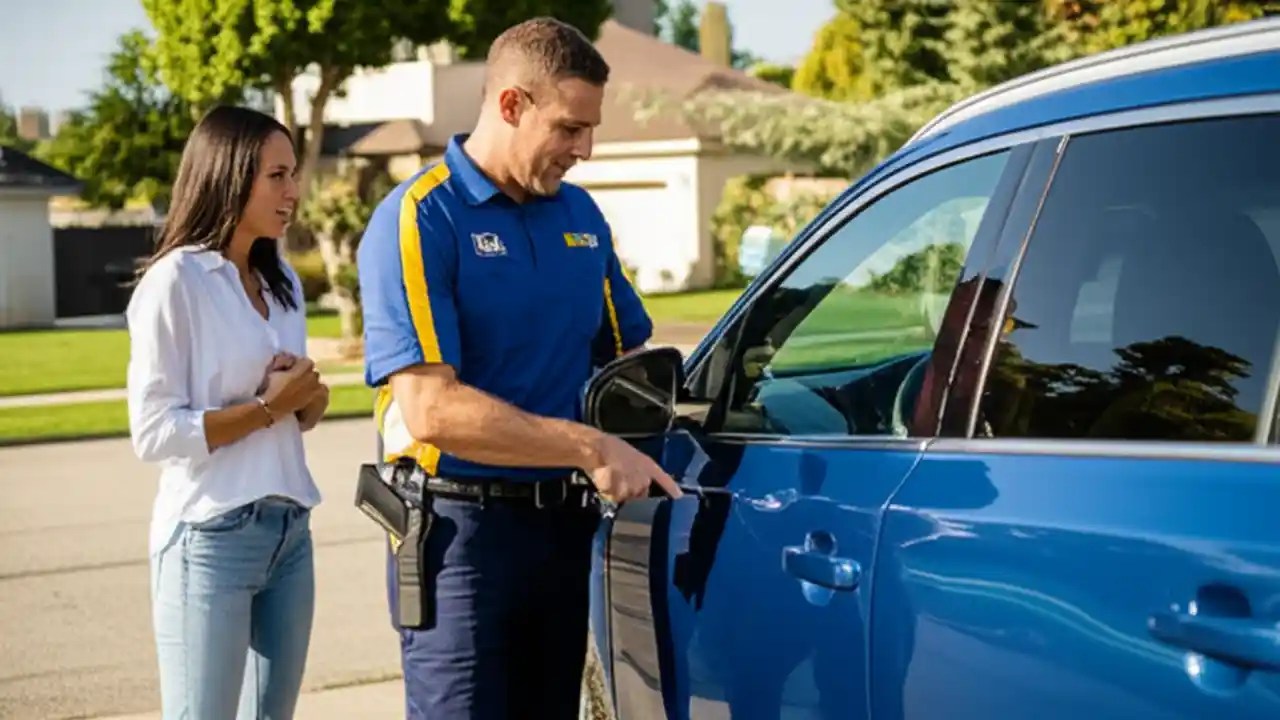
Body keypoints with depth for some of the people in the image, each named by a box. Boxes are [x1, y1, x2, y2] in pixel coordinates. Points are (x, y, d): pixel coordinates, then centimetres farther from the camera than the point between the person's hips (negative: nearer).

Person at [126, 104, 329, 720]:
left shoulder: (281, 281, 12)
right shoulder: (175, 281, -11)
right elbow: (153, 434, -17)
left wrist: (309, 398, -2)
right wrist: (266, 408, -15)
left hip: (290, 530, 7)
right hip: (211, 538, -7)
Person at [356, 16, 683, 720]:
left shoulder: (580, 214, 9)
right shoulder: (417, 220, -13)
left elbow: (630, 352, 21)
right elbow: (432, 410, -23)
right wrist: (591, 448, -25)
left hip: (566, 523, 7)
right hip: (463, 527, -7)